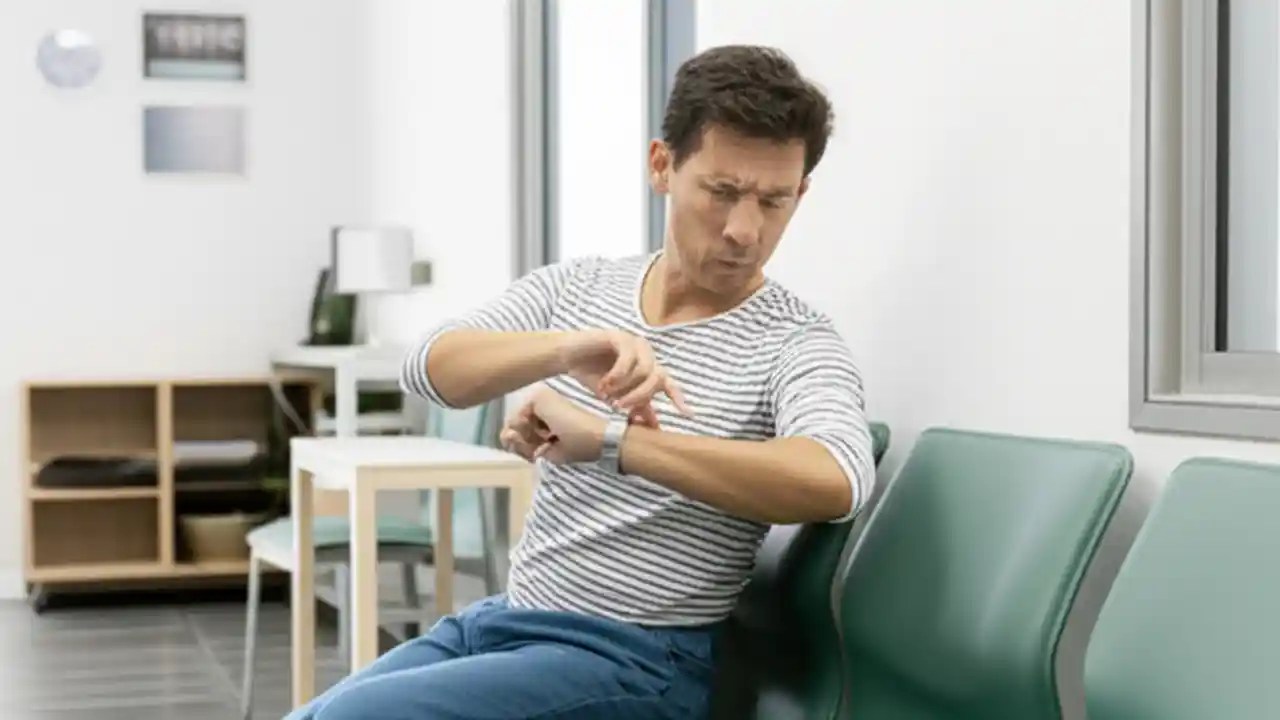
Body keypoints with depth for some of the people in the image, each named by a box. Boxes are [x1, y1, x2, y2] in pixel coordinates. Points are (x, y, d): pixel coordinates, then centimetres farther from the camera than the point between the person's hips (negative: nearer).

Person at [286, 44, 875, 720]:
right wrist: (564, 350, -33)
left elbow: (836, 481, -33)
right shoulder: (573, 287, 5)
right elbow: (428, 367, -12)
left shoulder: (794, 344, -11)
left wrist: (607, 440, -35)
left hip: (634, 662, -6)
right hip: (499, 618, 6)